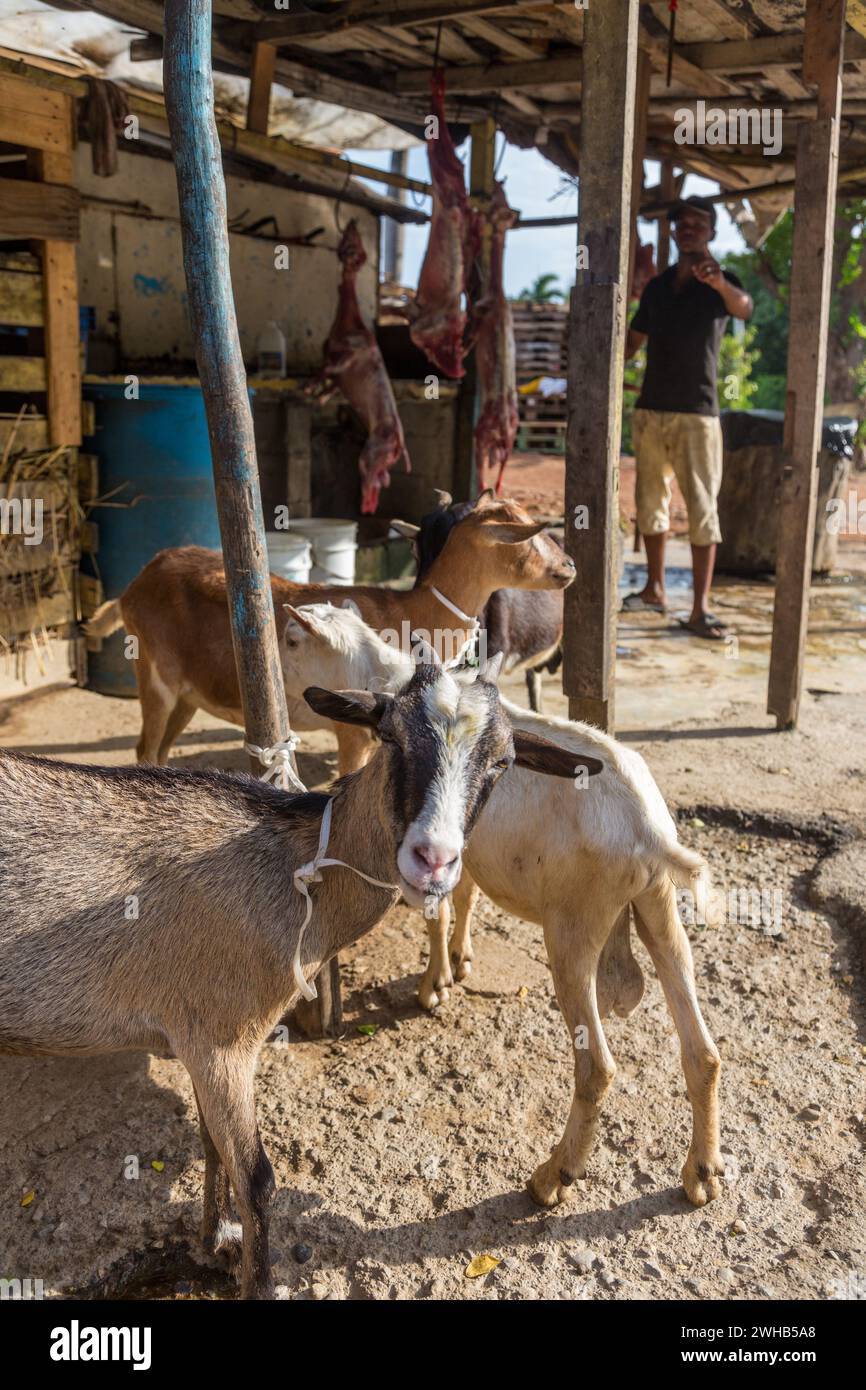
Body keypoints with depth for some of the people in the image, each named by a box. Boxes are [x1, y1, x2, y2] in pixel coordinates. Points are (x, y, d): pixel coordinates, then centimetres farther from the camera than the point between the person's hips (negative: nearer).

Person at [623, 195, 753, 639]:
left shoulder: (719, 284, -2)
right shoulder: (657, 286, 13)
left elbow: (744, 309, -24)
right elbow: (635, 339, 20)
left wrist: (720, 283, -47)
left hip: (697, 413, -5)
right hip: (650, 409, 5)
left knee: (702, 508, -8)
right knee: (650, 501, 10)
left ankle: (700, 609, -10)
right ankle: (654, 589, 23)